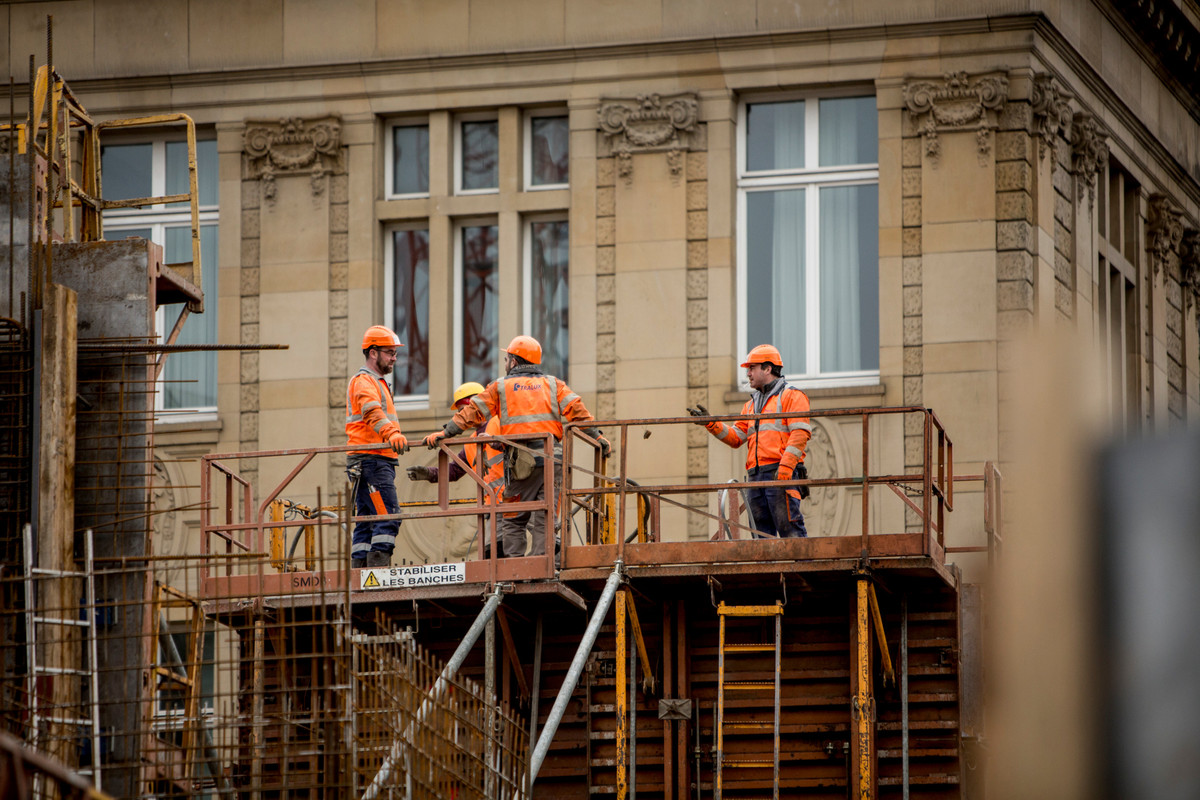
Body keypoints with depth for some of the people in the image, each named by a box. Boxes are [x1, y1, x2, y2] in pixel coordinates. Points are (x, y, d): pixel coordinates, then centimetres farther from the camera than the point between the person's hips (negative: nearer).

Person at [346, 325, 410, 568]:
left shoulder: (377, 383, 26)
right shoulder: (364, 382, -8)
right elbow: (372, 413, -28)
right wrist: (392, 434, -43)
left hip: (378, 461, 11)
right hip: (371, 459, -11)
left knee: (367, 521, 7)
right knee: (388, 517, -18)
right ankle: (379, 570, -25)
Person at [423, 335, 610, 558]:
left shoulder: (501, 387, 11)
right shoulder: (553, 385, 16)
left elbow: (473, 412, 5)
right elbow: (576, 410, 3)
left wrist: (445, 433, 6)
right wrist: (596, 436, 1)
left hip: (520, 462, -2)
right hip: (551, 459, 2)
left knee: (513, 520, 5)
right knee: (544, 520, 2)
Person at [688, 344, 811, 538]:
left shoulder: (791, 396, 2)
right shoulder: (752, 405, 26)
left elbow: (799, 434, -10)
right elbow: (735, 437, 20)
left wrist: (785, 468, -20)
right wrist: (711, 423, 6)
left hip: (781, 476, -8)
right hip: (756, 476, 8)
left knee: (790, 529, -13)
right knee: (761, 534, 4)